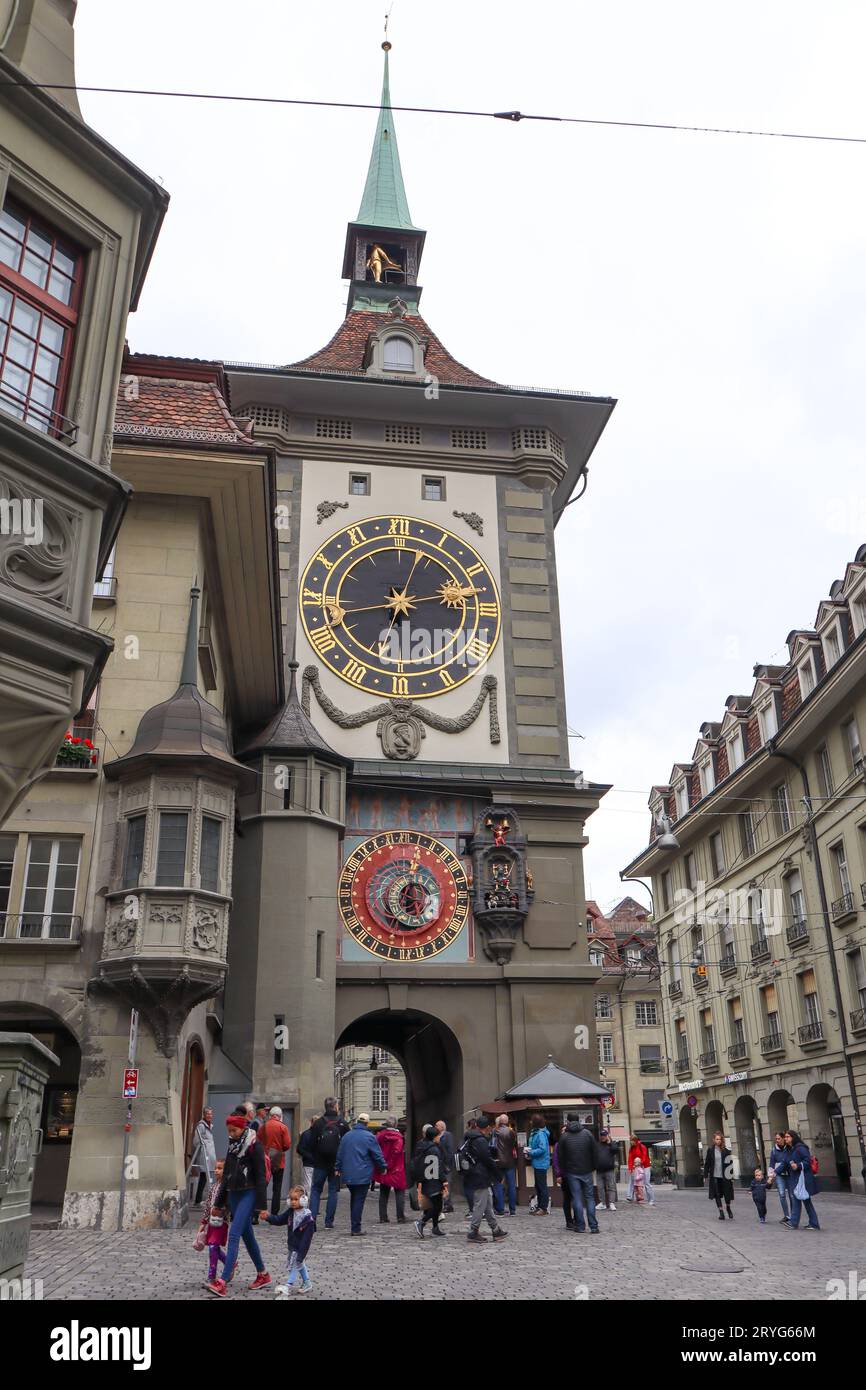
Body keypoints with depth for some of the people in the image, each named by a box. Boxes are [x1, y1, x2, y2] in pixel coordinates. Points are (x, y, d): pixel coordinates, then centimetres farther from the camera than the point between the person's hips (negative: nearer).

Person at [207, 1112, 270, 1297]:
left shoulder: (254, 1146, -11)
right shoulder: (232, 1146, 11)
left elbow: (260, 1176, -13)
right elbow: (226, 1174, 18)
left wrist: (261, 1204, -15)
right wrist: (219, 1202, 19)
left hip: (248, 1194, -8)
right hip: (234, 1194, 8)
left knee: (234, 1235, -15)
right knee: (247, 1235, 13)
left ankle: (222, 1282, -18)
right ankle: (263, 1274, 26)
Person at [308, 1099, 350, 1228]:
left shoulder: (317, 1124, -5)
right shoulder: (343, 1124, -6)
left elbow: (311, 1144, -4)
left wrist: (315, 1158, 11)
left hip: (320, 1164, 0)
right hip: (336, 1164, 0)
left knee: (315, 1190, 11)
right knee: (333, 1191, 9)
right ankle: (329, 1222, 8)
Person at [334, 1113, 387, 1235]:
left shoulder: (346, 1136, 7)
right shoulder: (369, 1137, -10)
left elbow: (339, 1154, 14)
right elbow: (377, 1155, -6)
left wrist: (337, 1168, 24)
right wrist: (382, 1168, 8)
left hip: (347, 1175, 5)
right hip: (362, 1175, -5)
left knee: (353, 1200, 17)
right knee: (359, 1201, -1)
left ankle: (355, 1227, 21)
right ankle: (356, 1228, -1)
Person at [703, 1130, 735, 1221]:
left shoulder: (726, 1150, 0)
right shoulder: (710, 1150, 0)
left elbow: (730, 1163, 1)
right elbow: (707, 1163, 3)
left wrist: (731, 1175, -3)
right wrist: (706, 1175, 0)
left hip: (724, 1176, 0)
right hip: (714, 1176, 0)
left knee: (727, 1192, 5)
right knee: (717, 1194, 1)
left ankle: (728, 1208, 32)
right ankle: (721, 1212, 10)